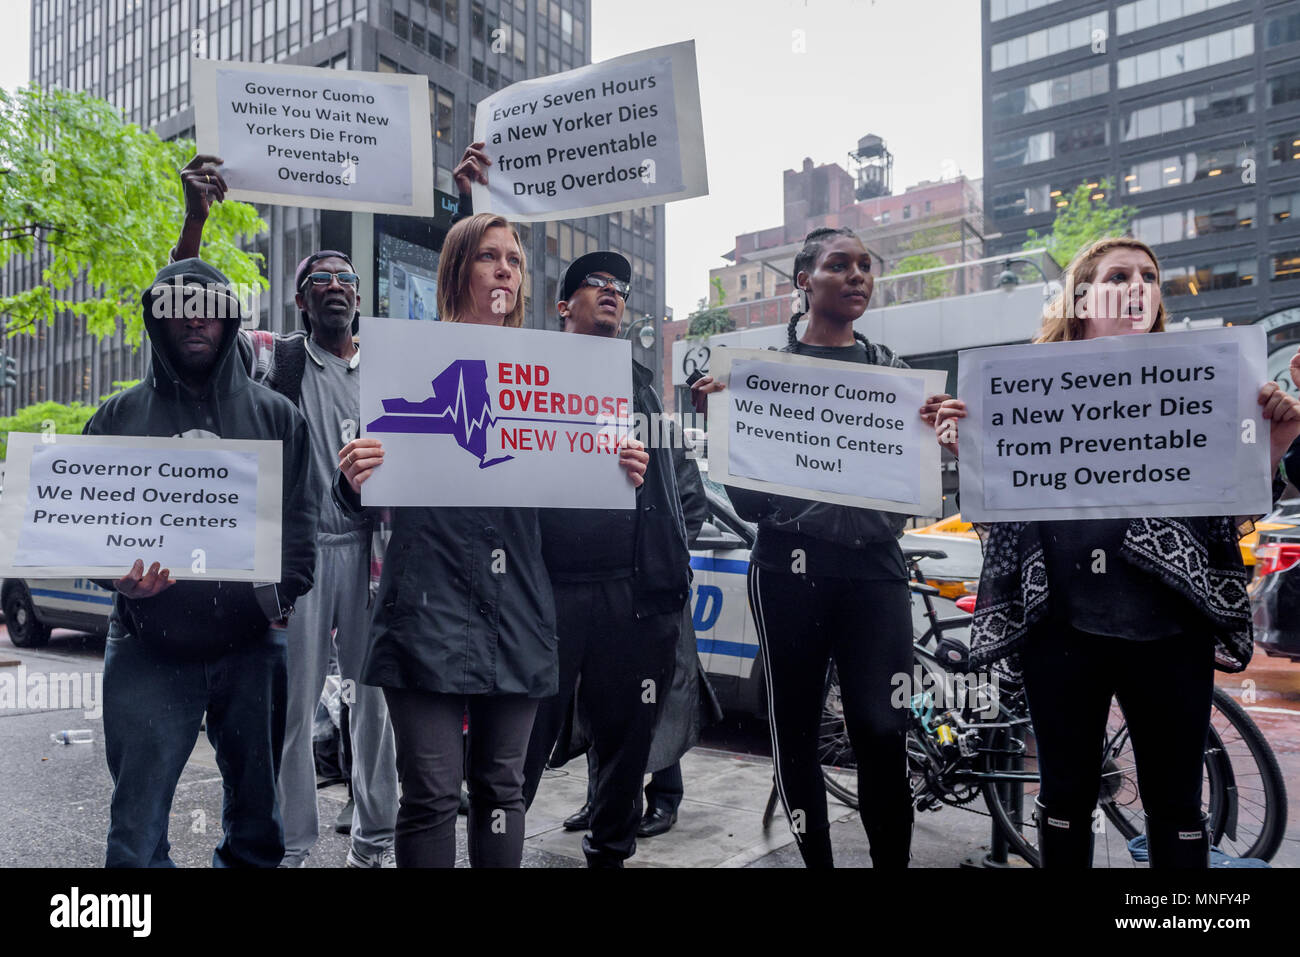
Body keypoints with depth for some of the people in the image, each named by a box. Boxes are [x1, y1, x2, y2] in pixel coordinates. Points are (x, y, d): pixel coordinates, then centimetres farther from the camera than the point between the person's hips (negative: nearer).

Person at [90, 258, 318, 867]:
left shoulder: (276, 416, 9)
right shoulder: (120, 418, 9)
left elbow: (302, 514, 6)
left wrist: (284, 593, -8)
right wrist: (118, 575, -13)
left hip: (253, 645, 1)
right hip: (148, 648, 0)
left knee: (255, 811, 13)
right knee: (137, 826, 2)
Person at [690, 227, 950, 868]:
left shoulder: (892, 369, 13)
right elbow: (747, 500, 4)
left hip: (873, 565, 1)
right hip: (791, 567, 0)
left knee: (883, 730, -8)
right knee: (794, 730, 5)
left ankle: (892, 858, 12)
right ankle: (815, 857, 23)